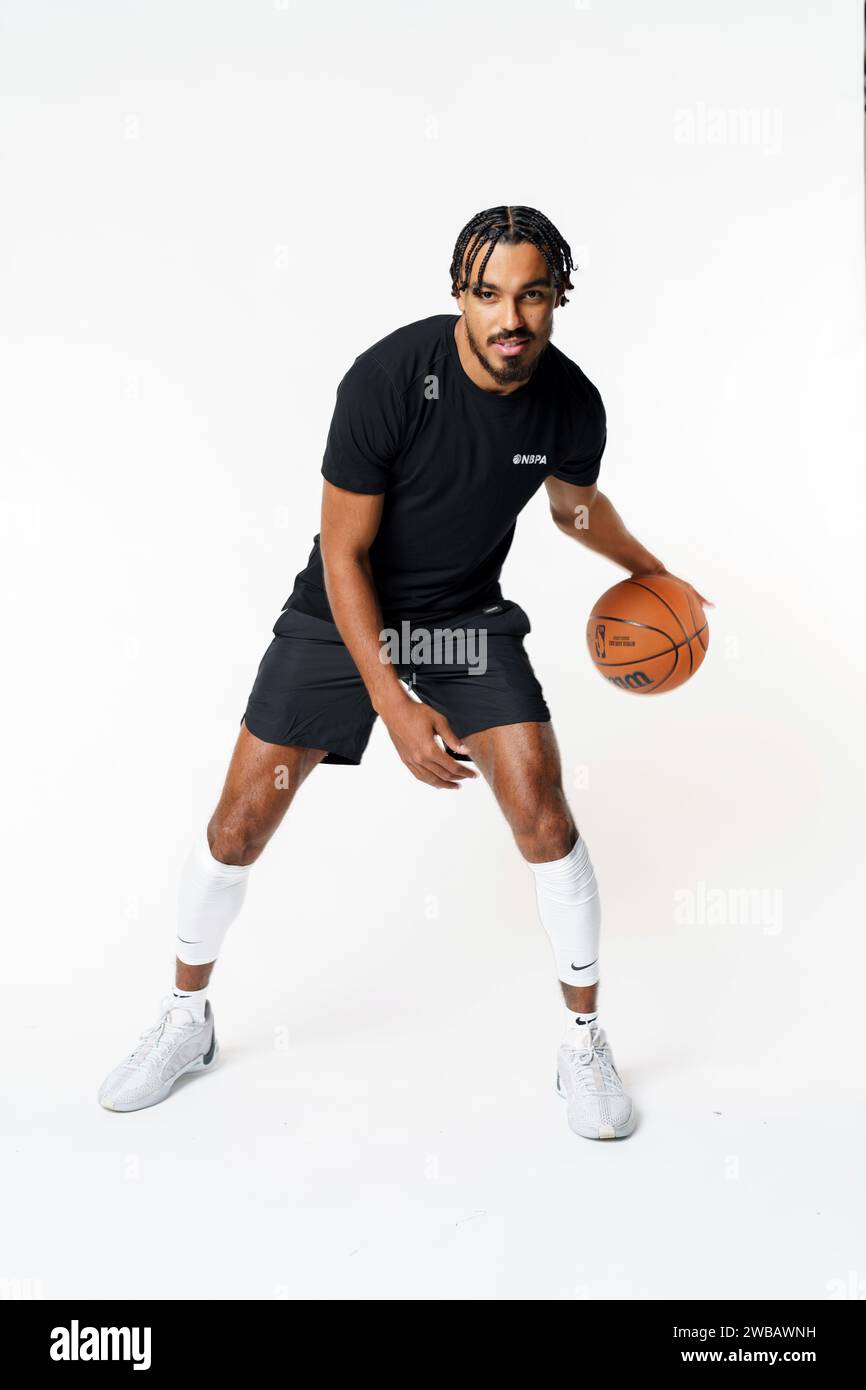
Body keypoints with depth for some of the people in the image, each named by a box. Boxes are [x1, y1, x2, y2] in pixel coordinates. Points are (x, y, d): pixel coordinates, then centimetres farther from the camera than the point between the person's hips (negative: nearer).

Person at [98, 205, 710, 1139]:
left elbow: (575, 502, 14)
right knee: (238, 826, -1)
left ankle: (584, 1045, 12)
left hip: (469, 617, 3)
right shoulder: (387, 379, -24)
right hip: (340, 615, -2)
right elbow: (342, 553, -20)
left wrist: (651, 571, 29)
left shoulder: (572, 405, -10)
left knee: (543, 818, -11)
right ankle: (185, 1022, 25)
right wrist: (393, 703, -25)